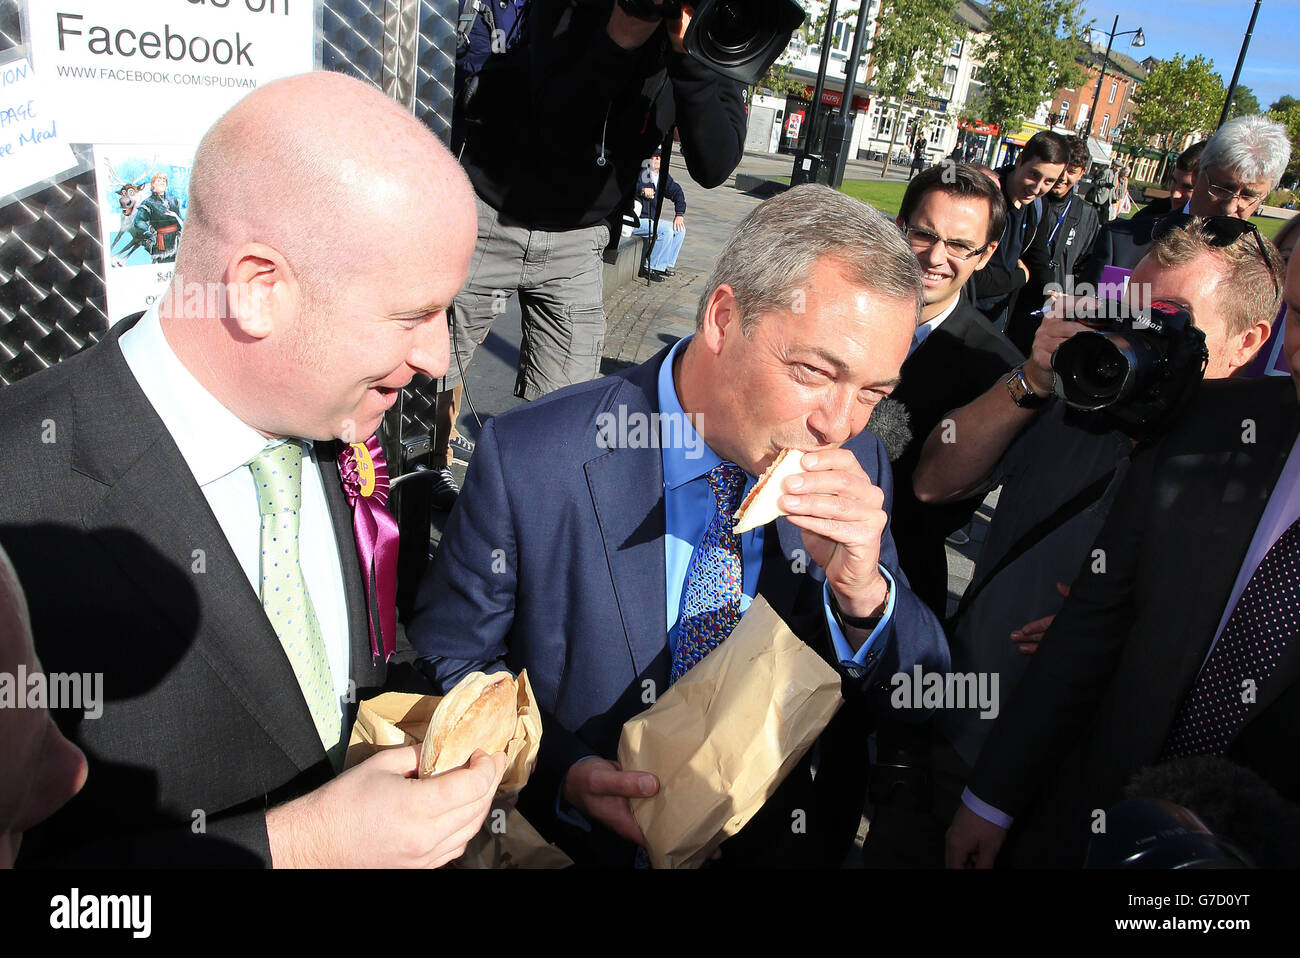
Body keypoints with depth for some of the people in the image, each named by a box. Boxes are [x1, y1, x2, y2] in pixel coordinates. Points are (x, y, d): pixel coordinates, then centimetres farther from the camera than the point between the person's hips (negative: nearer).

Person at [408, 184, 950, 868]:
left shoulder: (860, 465, -14)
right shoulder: (529, 463, -24)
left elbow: (920, 694, -8)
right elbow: (451, 660, -12)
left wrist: (862, 589, -28)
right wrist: (565, 772, -27)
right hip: (587, 842, -2)